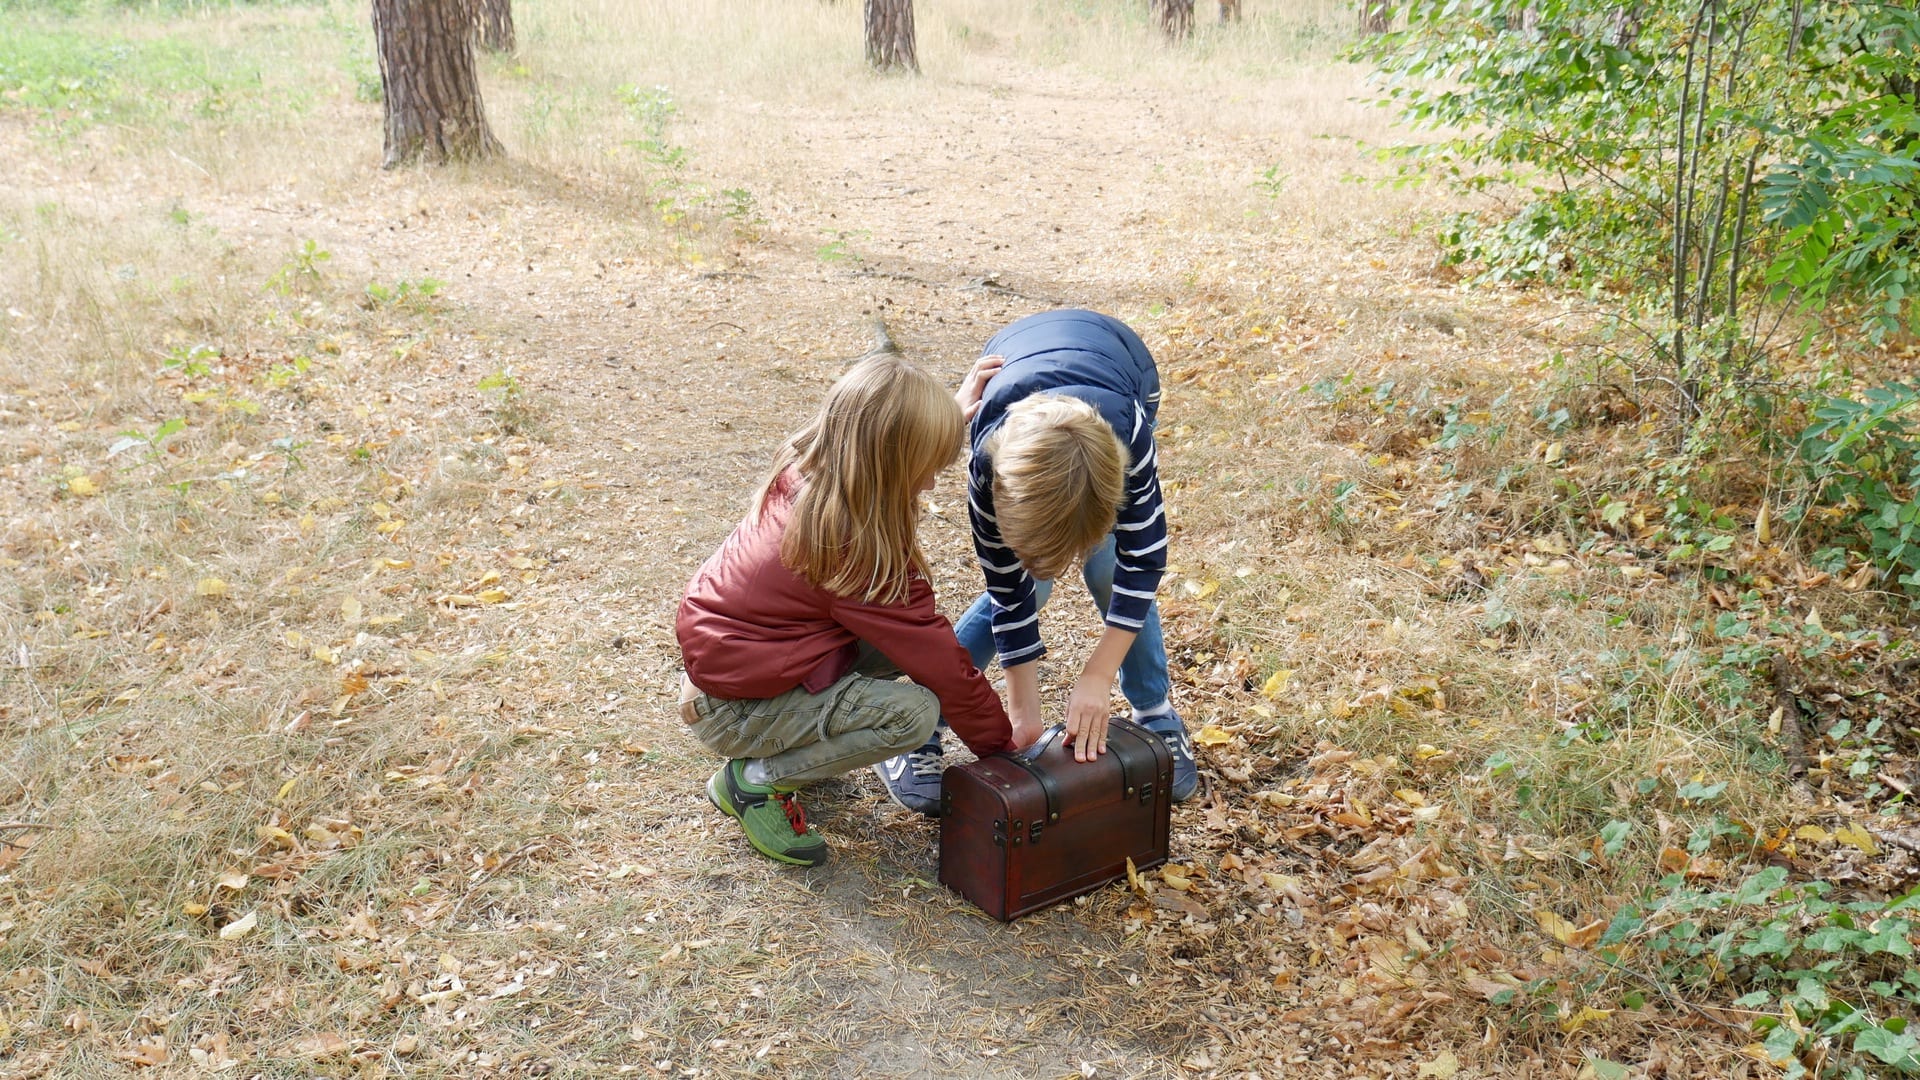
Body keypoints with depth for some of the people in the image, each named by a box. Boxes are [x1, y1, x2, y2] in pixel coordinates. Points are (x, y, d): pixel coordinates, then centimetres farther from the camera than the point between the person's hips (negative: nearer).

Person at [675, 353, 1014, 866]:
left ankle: (797, 741, 13)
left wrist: (952, 413, 18)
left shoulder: (802, 473, -7)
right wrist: (1001, 743, -5)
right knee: (914, 711, -22)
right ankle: (758, 780, -4)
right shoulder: (856, 555, -29)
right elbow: (940, 666, -18)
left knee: (901, 628, 0)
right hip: (729, 712, -9)